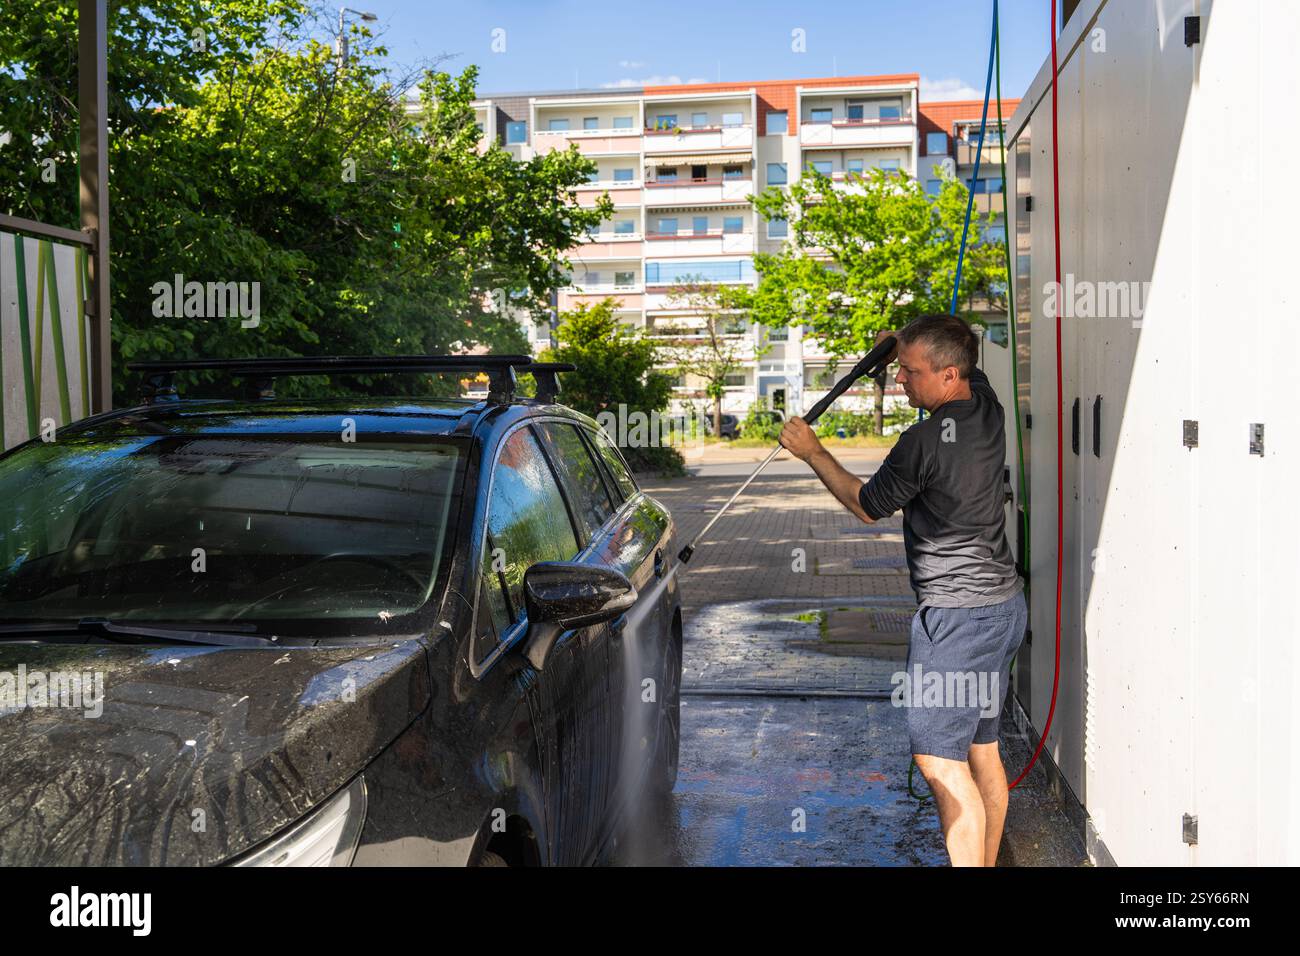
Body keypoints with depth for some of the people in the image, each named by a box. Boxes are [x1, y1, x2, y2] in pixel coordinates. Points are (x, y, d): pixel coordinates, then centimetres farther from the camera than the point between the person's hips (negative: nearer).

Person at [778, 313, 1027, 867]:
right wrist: (903, 345, 15)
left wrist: (812, 452, 7)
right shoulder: (986, 405, 3)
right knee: (981, 748, 17)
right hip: (1005, 604, 9)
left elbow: (866, 505, -3)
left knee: (938, 757, -8)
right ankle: (987, 862, 27)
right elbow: (966, 366, 29)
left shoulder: (924, 443, -20)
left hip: (956, 617, -9)